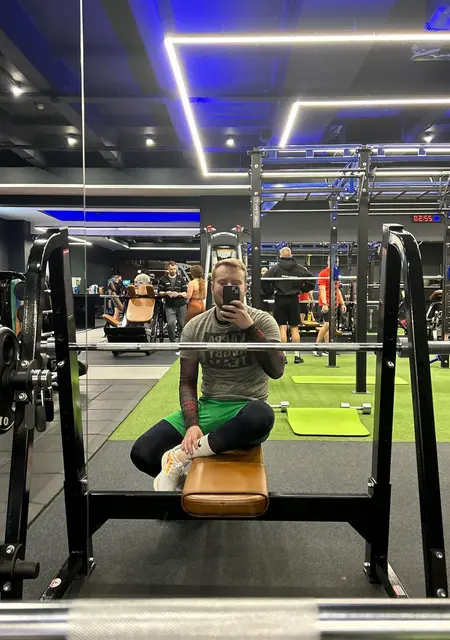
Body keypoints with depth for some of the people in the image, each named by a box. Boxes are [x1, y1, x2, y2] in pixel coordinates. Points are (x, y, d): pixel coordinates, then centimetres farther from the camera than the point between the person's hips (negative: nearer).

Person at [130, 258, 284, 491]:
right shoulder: (195, 327, 1)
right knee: (142, 452, -17)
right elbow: (187, 381, 3)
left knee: (263, 415, -41)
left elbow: (276, 371, -16)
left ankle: (183, 455, -24)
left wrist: (249, 327, -24)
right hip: (207, 406, 2)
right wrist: (192, 424, -14)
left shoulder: (262, 321, -4)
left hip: (246, 409, -2)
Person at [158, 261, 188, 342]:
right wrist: (166, 293, -14)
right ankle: (172, 341, 0)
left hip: (181, 305, 1)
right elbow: (159, 293, 6)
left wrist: (178, 294, -16)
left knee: (182, 325, 5)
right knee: (170, 324, -17)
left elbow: (186, 293, 4)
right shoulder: (163, 279, 6)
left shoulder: (181, 279, 8)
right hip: (170, 306, -1)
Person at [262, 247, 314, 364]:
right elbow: (311, 279, 1)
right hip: (293, 300, 2)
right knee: (294, 328, 7)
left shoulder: (275, 268, -1)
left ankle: (283, 356, 1)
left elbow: (264, 281, -11)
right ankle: (297, 356, 10)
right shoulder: (299, 268, 5)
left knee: (282, 328, 1)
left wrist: (270, 292, 3)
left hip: (280, 300, -1)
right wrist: (303, 290, 12)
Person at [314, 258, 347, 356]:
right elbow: (322, 289, -14)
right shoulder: (323, 273, -5)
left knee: (329, 326, 7)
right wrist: (324, 304, -23)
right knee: (327, 324, -14)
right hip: (326, 304, -8)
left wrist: (342, 303, 20)